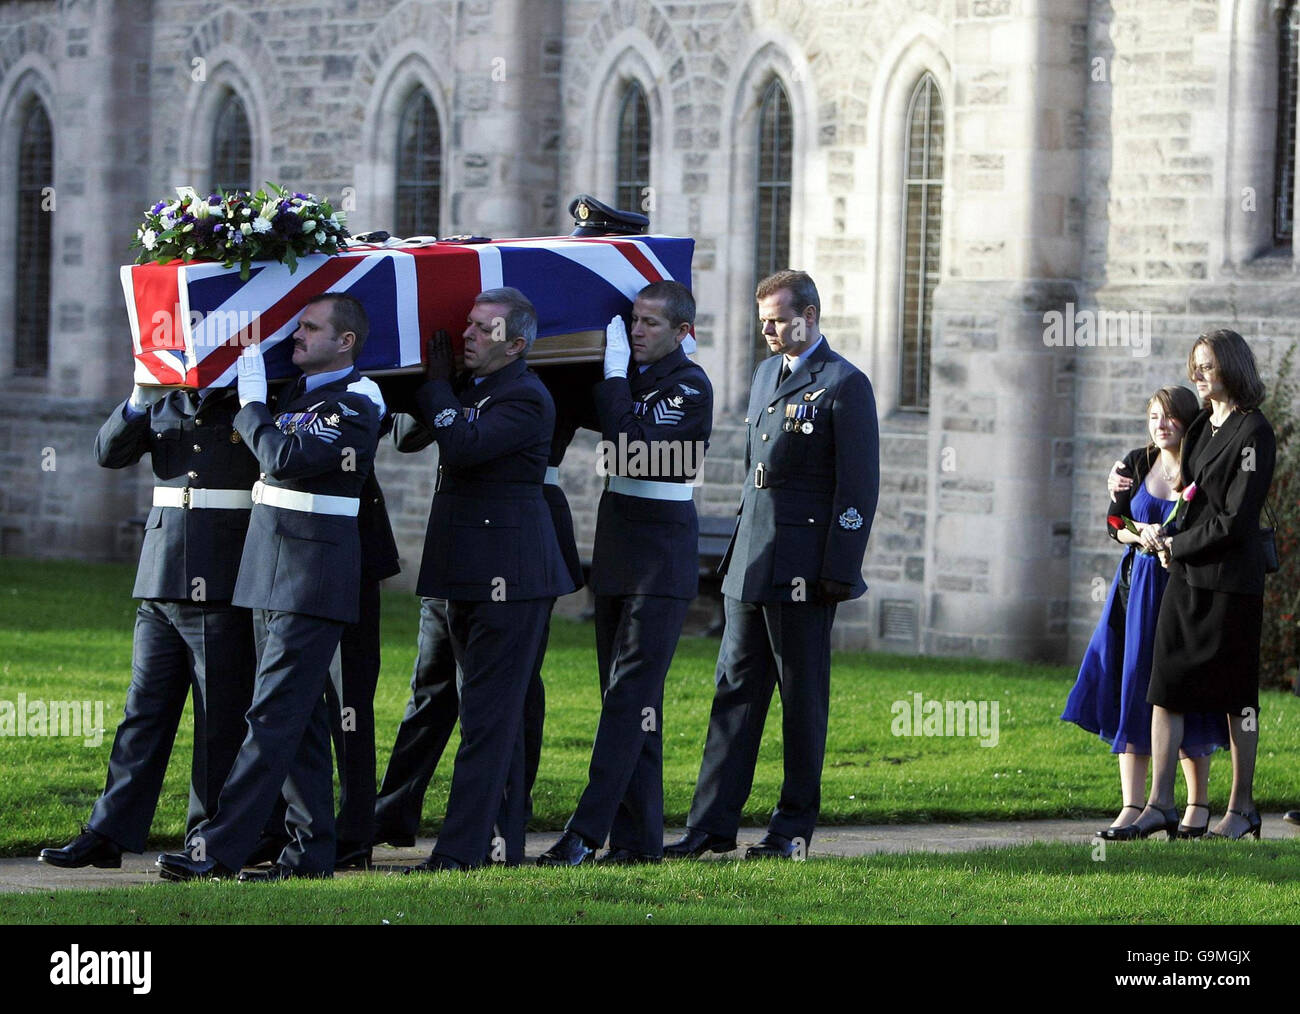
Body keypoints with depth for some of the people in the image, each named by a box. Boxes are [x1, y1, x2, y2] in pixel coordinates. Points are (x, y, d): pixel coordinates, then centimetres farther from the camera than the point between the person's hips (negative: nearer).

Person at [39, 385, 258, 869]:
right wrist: (139, 400, -10)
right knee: (144, 708, 5)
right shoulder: (164, 401, 14)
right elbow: (109, 452, 3)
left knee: (220, 719, 1)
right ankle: (109, 834, 5)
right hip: (162, 580, 4)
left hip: (224, 588, -4)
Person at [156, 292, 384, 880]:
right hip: (273, 571, 9)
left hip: (312, 580, -9)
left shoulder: (355, 405, -11)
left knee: (274, 714, -10)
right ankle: (312, 849, 13)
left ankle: (219, 847, -15)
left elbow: (286, 459, -23)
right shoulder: (298, 391, 17)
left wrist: (251, 403, -10)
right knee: (300, 718, 10)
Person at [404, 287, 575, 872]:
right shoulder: (471, 388, 15)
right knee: (497, 713, 14)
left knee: (488, 713, -9)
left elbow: (464, 445, -24)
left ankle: (460, 849, -13)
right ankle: (504, 841, 20)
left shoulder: (526, 398, -13)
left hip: (510, 574, -10)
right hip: (470, 571, 10)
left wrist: (438, 386, -11)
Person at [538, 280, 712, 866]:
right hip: (615, 552, 8)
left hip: (663, 559, -8)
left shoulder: (689, 387, -11)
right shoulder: (630, 377, 12)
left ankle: (587, 833, -17)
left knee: (629, 695, -12)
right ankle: (639, 837, 9)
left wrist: (613, 374, -15)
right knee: (630, 702, 7)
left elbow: (633, 447, -22)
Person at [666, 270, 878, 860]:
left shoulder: (844, 385, -7)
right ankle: (712, 824, 4)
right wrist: (738, 550, 17)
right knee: (736, 689, 5)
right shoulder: (766, 374, 17)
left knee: (803, 696, 1)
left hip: (804, 568, -7)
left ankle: (794, 829, 8)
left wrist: (839, 574, -15)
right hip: (751, 563, 7)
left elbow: (859, 486, -11)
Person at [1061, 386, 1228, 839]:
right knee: (1130, 694, -3)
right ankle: (1133, 807, -3)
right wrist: (1142, 534, -10)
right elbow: (1114, 524, 9)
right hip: (1138, 585, 4)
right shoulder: (1137, 463, 7)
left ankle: (1198, 805, 11)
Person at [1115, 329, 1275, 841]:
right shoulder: (1200, 428, 14)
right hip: (1185, 574, 7)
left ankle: (1242, 808, 10)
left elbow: (1236, 519, -14)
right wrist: (1166, 538, 8)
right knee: (1165, 687, -1)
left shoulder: (1254, 433, -10)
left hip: (1232, 579, -7)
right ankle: (1160, 804, -2)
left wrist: (1177, 546, -7)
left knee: (1236, 694, 2)